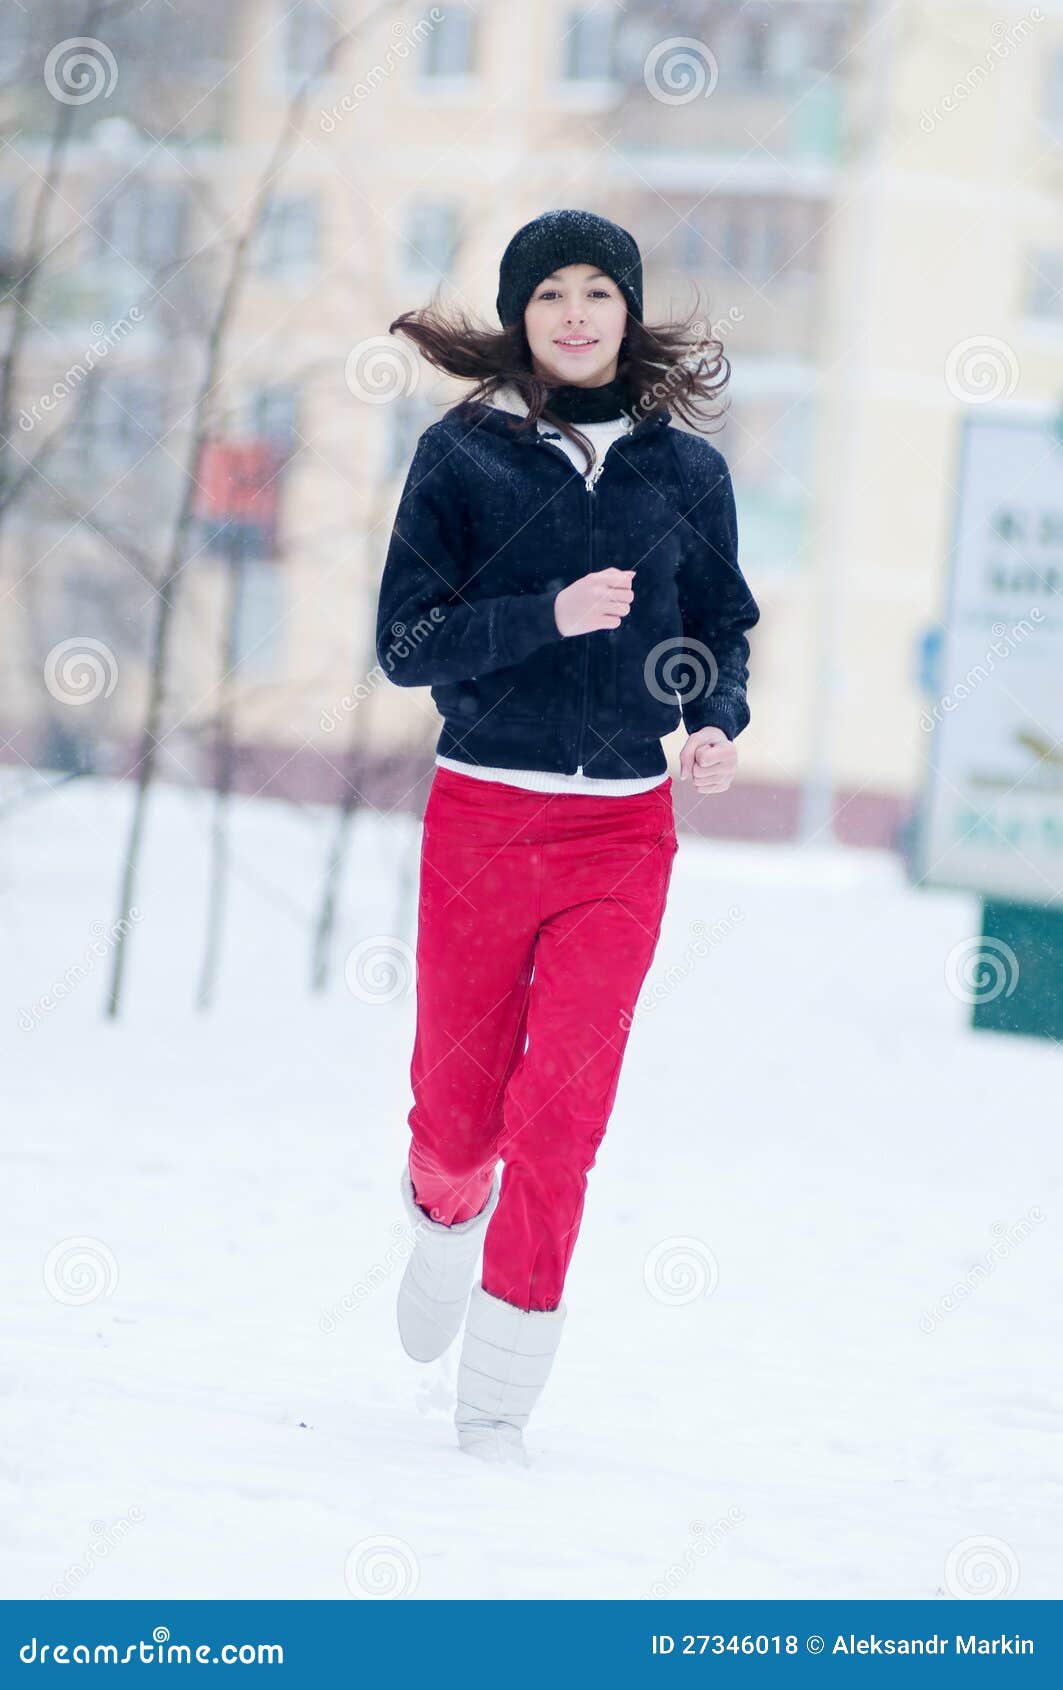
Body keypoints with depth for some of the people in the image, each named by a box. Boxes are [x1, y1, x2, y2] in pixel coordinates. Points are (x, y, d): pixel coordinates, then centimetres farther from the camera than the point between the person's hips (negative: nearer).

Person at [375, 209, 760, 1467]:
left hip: (623, 830, 0)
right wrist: (549, 615, -19)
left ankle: (497, 1403, -3)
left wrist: (716, 724, -4)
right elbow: (406, 642, -5)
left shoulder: (685, 469, 5)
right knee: (459, 1101, 9)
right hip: (480, 818, 0)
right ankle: (442, 1222, 46)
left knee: (561, 1112, -10)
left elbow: (722, 630, 16)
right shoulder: (463, 454, -1)